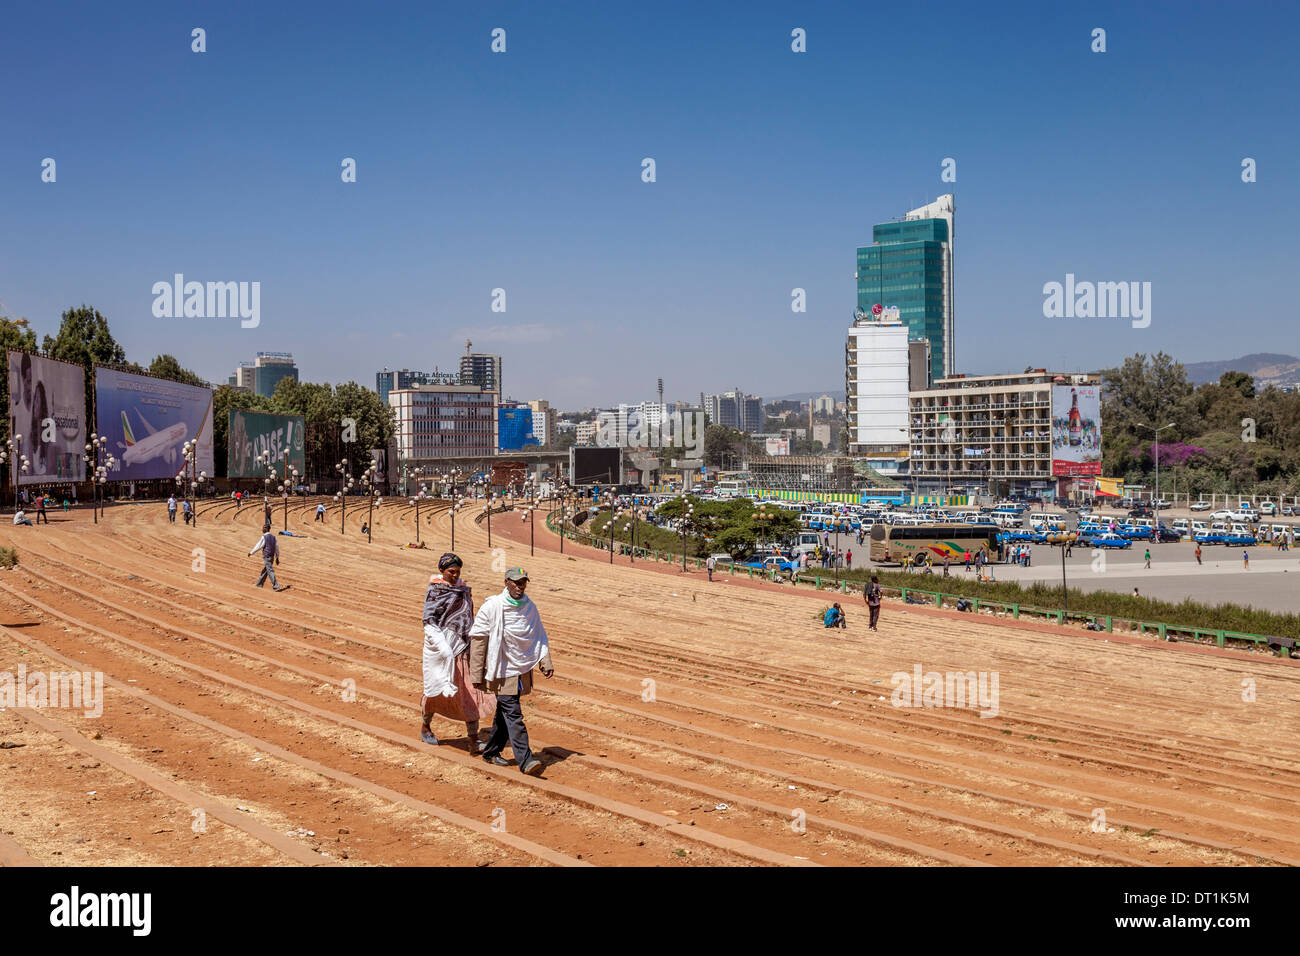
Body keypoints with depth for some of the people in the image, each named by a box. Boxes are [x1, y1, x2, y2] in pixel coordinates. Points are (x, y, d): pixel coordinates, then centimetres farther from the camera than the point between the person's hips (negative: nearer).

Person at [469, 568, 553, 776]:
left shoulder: (529, 607, 5)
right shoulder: (491, 607, -11)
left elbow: (540, 637, 14)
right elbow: (477, 640, -8)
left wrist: (545, 662, 1)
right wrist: (477, 675, -9)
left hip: (523, 669, 6)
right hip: (502, 671, -6)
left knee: (505, 712, 15)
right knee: (513, 714, -10)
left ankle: (492, 752, 30)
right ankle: (525, 760, -13)